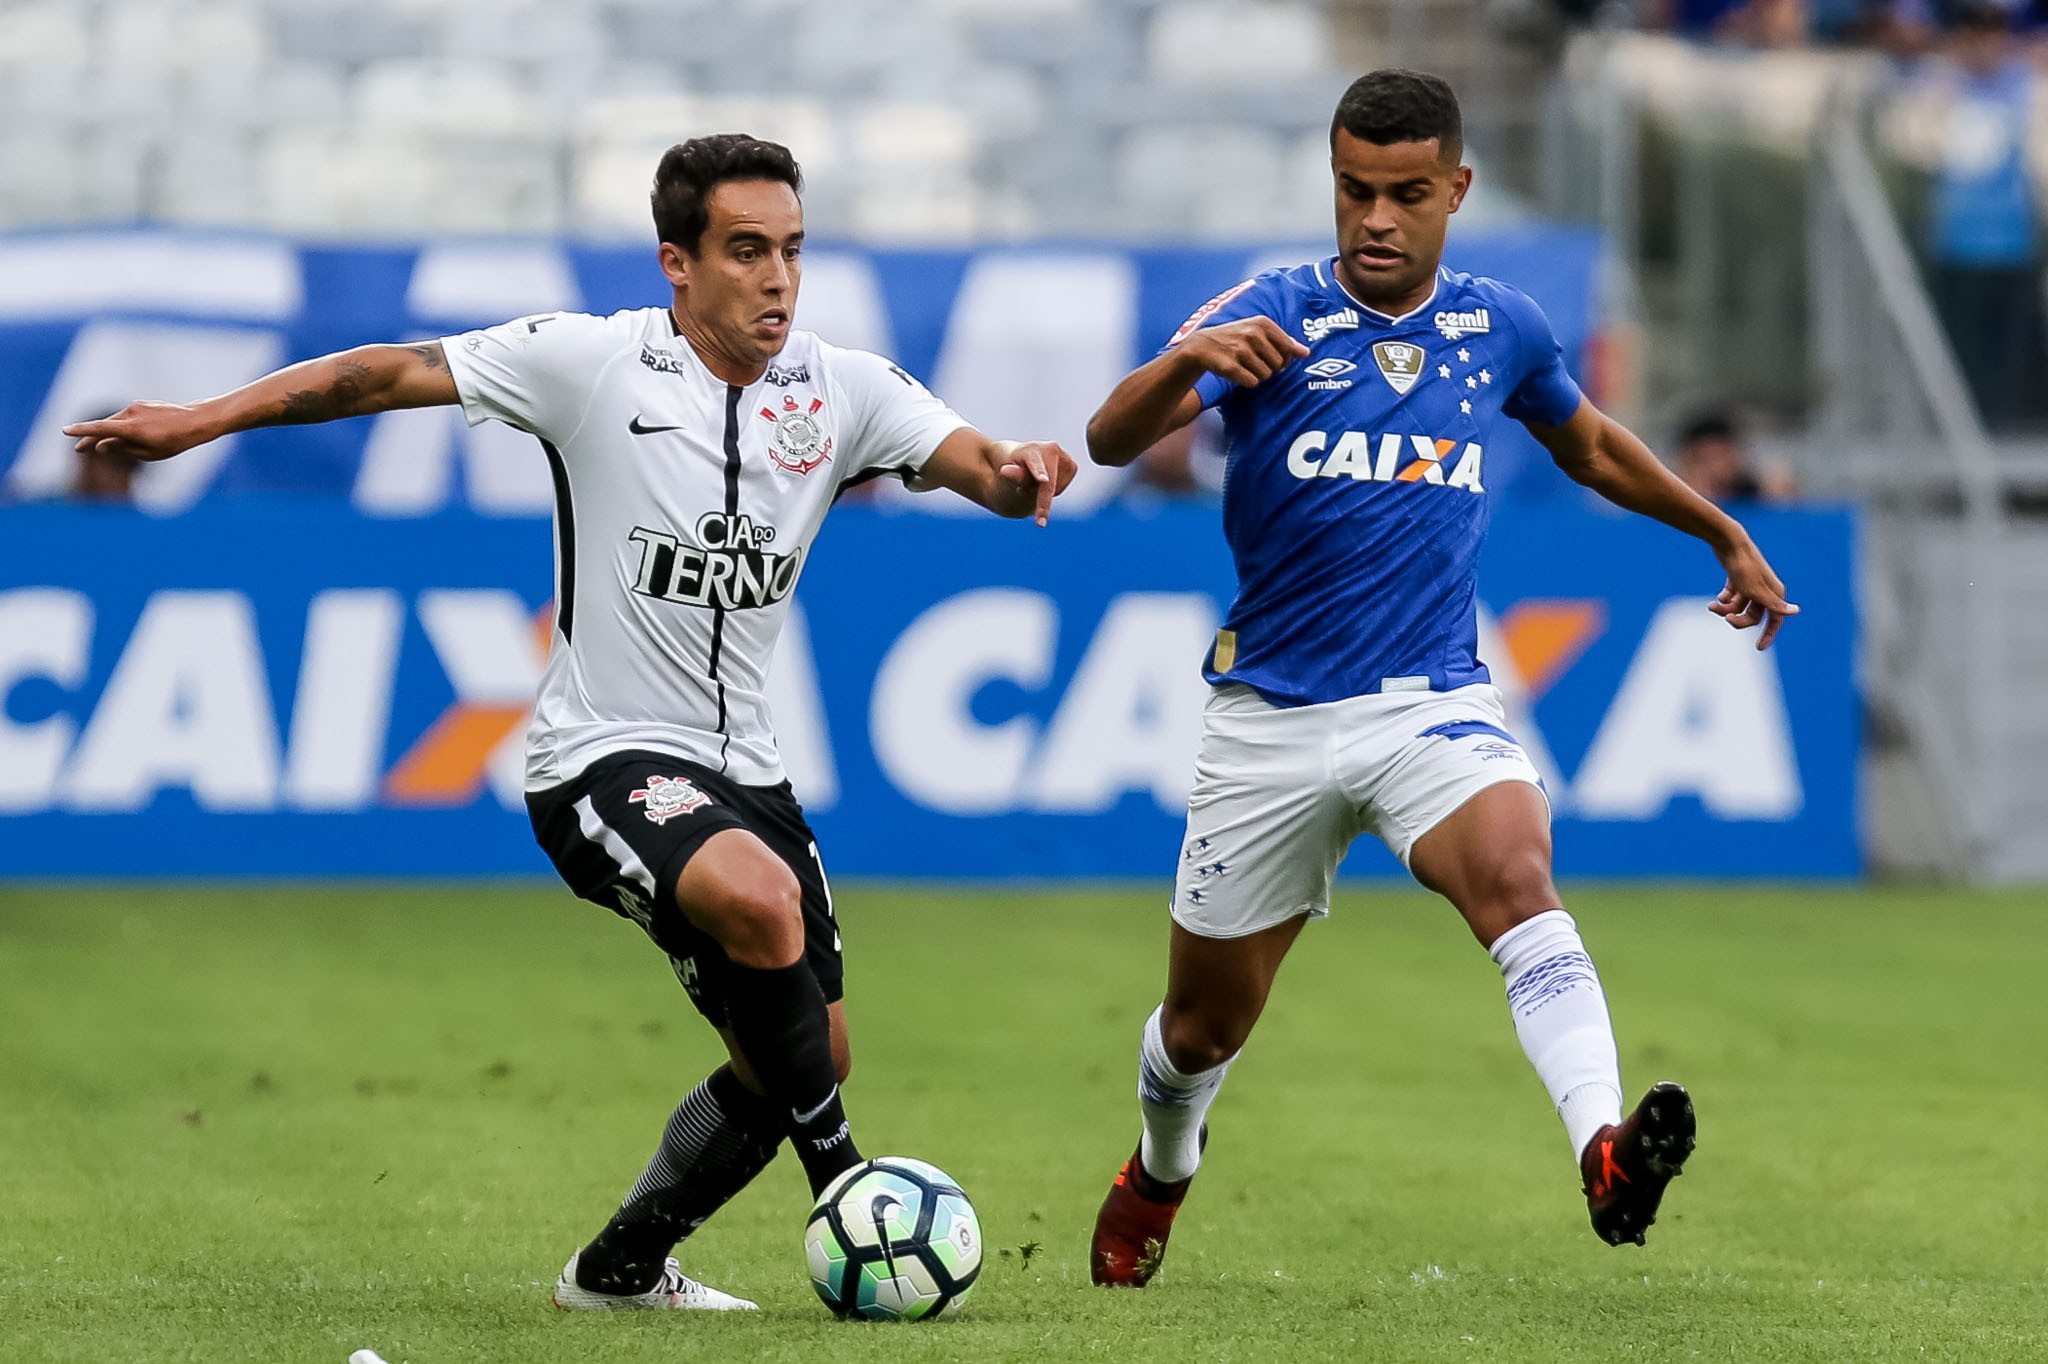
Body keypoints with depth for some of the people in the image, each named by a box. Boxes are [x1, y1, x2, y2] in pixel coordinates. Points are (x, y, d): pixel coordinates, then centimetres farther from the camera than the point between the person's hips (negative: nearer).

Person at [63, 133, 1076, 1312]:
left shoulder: (842, 391, 1)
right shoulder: (592, 362, -9)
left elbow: (978, 465, -8)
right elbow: (392, 375, -4)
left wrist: (1019, 470, -33)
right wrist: (199, 421, -5)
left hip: (743, 768, 6)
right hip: (605, 762, -6)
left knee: (801, 1059, 10)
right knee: (758, 896, -34)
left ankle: (621, 1268, 29)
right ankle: (843, 1182, -16)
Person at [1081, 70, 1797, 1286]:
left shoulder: (1501, 327, 3)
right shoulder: (1273, 317, -8)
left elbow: (1591, 445, 25)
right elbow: (1113, 440, -22)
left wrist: (1726, 535, 31)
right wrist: (1186, 362, -43)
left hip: (1434, 697, 1)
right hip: (1270, 718, -1)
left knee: (1515, 870, -32)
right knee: (1206, 1025, 12)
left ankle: (1607, 1155, -49)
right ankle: (1159, 1178, 46)